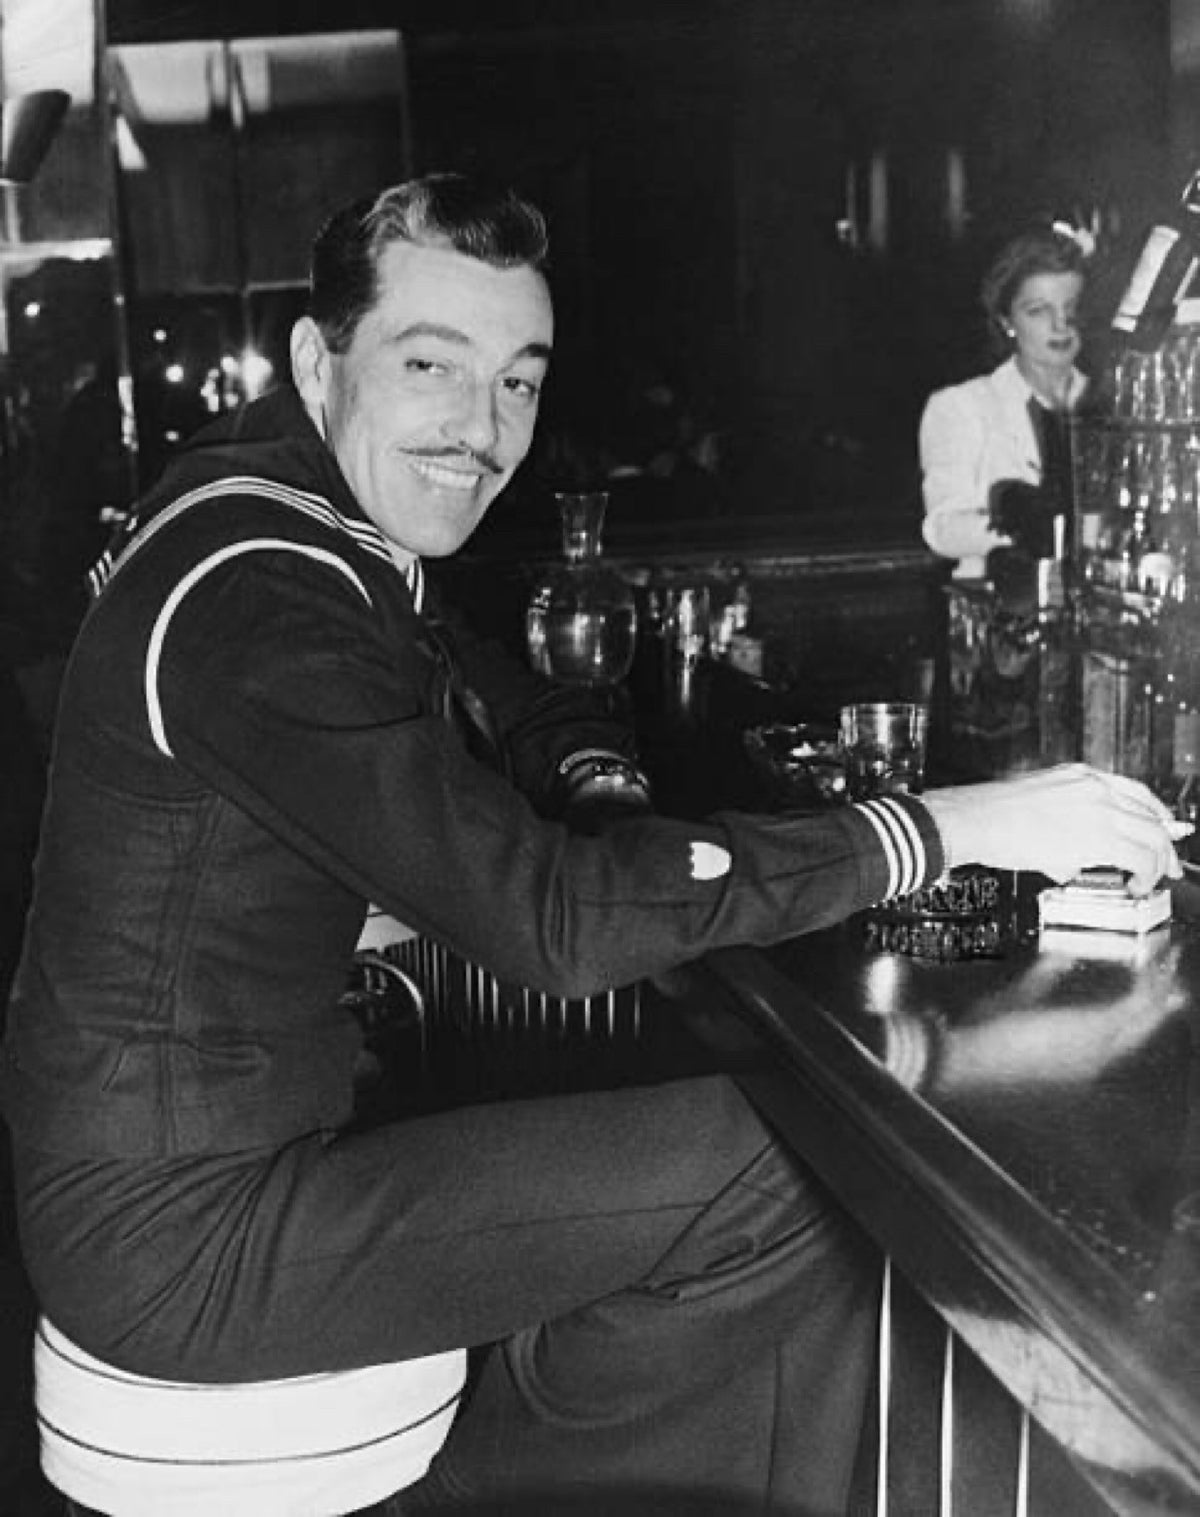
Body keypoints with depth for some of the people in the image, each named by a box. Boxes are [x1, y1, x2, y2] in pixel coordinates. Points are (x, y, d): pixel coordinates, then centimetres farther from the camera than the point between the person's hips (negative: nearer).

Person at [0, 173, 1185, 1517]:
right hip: (177, 1232, -9)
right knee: (778, 1183, -13)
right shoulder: (256, 601, -26)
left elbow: (518, 715, 14)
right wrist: (950, 827, -26)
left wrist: (608, 800, -9)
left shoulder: (307, 508, 4)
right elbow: (554, 925, -30)